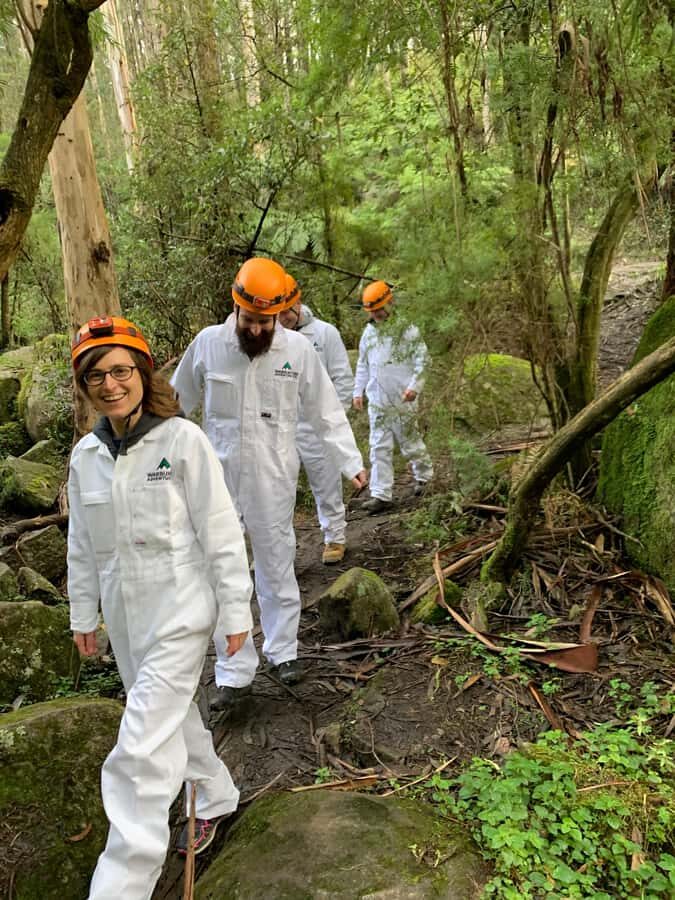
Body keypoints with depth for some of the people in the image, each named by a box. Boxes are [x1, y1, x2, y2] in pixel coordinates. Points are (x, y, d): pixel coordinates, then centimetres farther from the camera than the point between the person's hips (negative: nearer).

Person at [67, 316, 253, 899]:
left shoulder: (183, 440, -15)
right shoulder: (86, 454, 2)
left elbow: (221, 532, -13)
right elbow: (82, 544, 10)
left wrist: (235, 611, -11)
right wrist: (83, 615, 15)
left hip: (180, 611, -6)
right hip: (124, 615, 6)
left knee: (141, 751, -6)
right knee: (174, 717, 23)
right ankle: (216, 799, 48)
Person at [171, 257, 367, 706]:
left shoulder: (299, 349, -6)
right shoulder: (208, 343, -5)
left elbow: (327, 413, 2)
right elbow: (174, 402, 9)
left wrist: (352, 463, 0)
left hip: (273, 482, -1)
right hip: (218, 479, 1)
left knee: (277, 570, 14)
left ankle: (283, 651, 34)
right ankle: (234, 673, 19)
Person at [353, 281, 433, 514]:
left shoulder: (407, 327, -5)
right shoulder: (369, 331, 13)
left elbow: (422, 358, -9)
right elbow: (362, 365, 19)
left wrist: (415, 386, -19)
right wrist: (358, 391, 14)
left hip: (403, 399, -5)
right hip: (377, 400, 5)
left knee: (410, 441, 7)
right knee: (379, 448, 1)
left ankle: (425, 476, 34)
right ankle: (380, 495, 2)